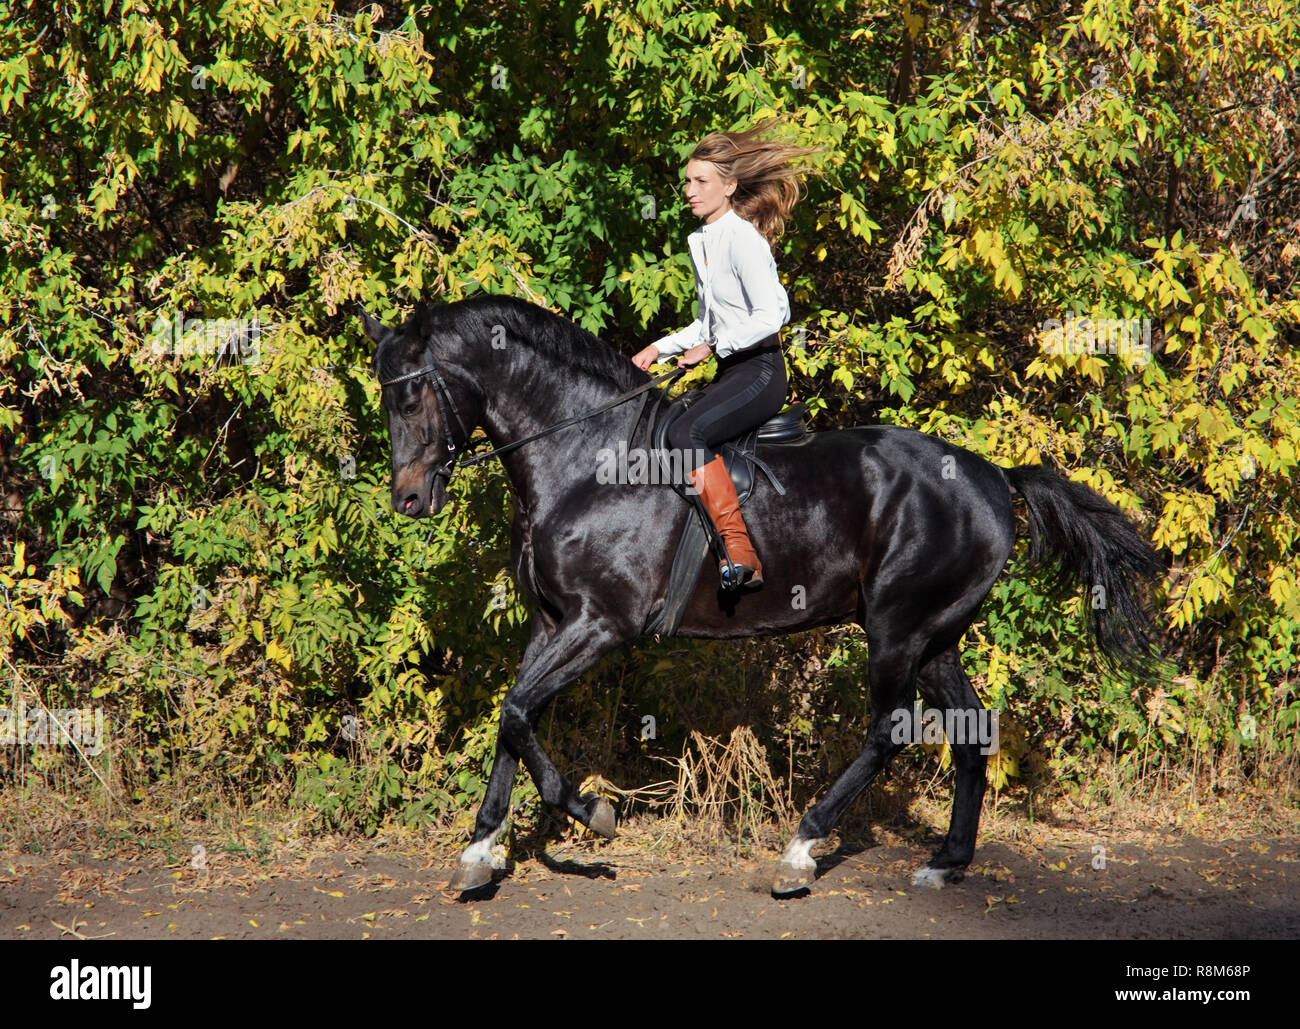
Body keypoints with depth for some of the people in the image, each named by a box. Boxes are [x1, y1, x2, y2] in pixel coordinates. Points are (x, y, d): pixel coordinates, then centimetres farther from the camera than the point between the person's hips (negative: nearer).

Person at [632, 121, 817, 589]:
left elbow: (772, 314, -20)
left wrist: (711, 347, -17)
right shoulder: (703, 241, 16)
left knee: (686, 433, -29)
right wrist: (661, 348, 15)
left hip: (760, 371, -10)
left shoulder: (742, 238, -13)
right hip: (731, 373, 10)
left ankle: (741, 555, -32)